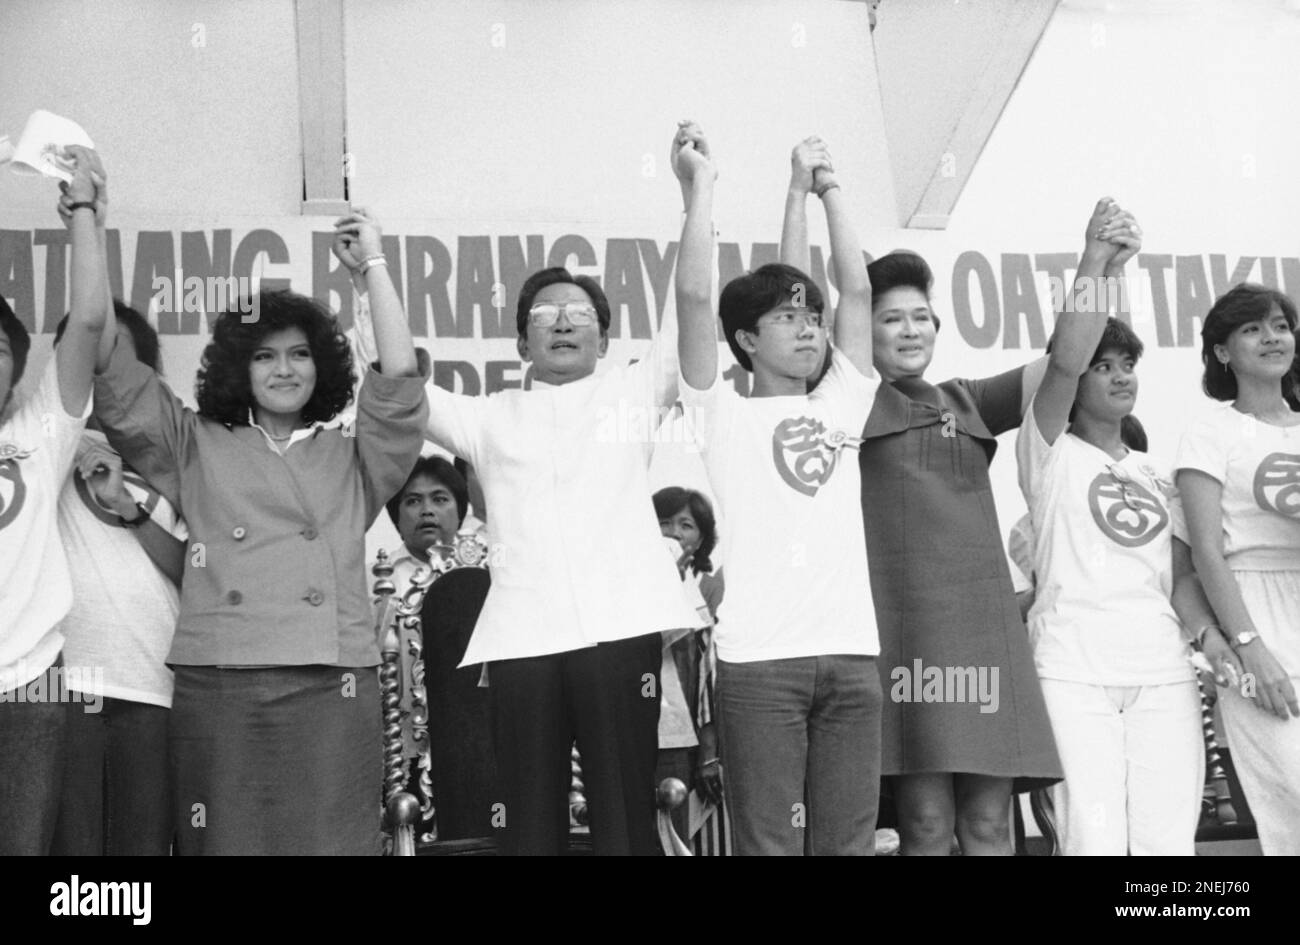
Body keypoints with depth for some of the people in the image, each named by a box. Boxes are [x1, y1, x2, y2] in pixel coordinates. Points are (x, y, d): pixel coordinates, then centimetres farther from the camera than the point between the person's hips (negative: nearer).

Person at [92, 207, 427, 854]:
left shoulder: (351, 457, 19)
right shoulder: (197, 448, 18)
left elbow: (399, 379, 5)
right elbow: (113, 377, 11)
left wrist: (373, 264, 8)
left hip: (331, 686, 0)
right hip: (216, 685, 0)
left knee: (332, 843, -6)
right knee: (223, 843, -2)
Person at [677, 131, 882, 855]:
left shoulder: (840, 405, 20)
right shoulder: (725, 414, 8)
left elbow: (858, 289, 14)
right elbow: (695, 296, -2)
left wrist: (828, 189, 16)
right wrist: (702, 183, 1)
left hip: (852, 651, 4)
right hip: (760, 658, -4)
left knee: (848, 842, 4)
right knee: (770, 843, -4)